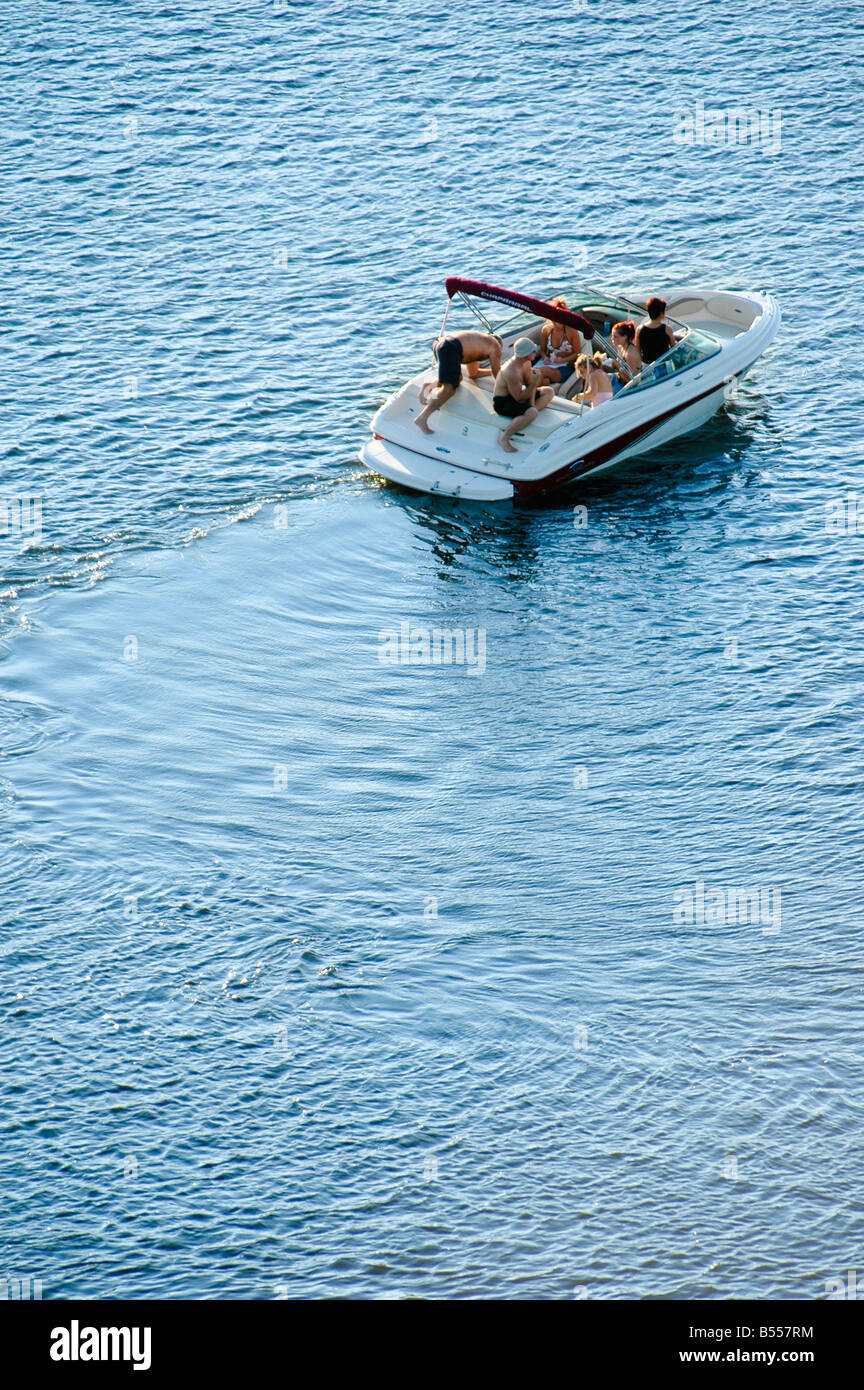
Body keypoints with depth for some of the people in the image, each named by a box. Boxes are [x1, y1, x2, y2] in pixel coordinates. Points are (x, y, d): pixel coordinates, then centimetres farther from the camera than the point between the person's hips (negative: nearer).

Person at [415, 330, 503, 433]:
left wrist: (493, 370, 52)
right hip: (450, 349, -9)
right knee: (449, 389, -15)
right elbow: (497, 374, 14)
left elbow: (473, 373, 45)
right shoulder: (495, 346, 15)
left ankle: (429, 385, 4)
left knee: (458, 378, 28)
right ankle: (421, 418, -27)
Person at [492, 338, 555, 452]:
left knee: (549, 391, 9)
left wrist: (532, 403, -6)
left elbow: (529, 384, 8)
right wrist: (534, 384, -31)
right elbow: (519, 398, -27)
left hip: (515, 395, 10)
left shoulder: (526, 363, -4)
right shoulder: (511, 372, -31)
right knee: (531, 413, -35)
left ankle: (527, 414, -8)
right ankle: (504, 437, -27)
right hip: (502, 402, -10)